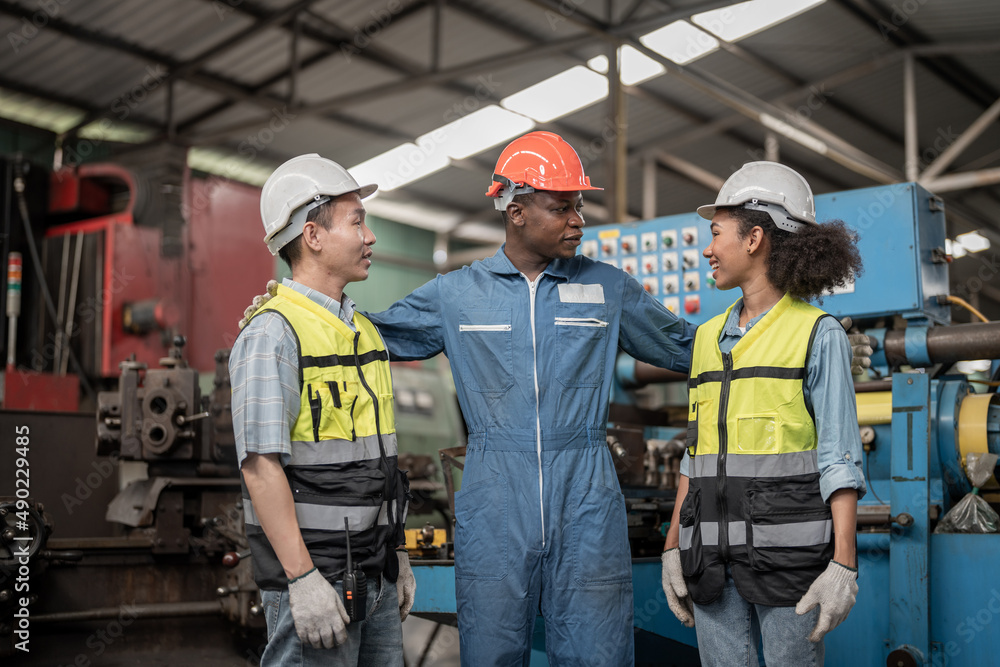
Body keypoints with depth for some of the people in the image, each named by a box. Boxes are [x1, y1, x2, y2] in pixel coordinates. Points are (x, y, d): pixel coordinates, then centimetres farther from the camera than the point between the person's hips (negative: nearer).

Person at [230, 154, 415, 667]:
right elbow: (261, 465, -18)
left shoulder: (363, 330, 14)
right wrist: (303, 578, -22)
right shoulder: (273, 334, -12)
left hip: (372, 574, 8)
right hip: (313, 576, -8)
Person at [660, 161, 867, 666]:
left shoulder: (817, 333, -3)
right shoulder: (709, 336, 14)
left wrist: (843, 566, -14)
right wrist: (673, 548, 11)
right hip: (713, 549, 5)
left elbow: (839, 458, -7)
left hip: (787, 544, -5)